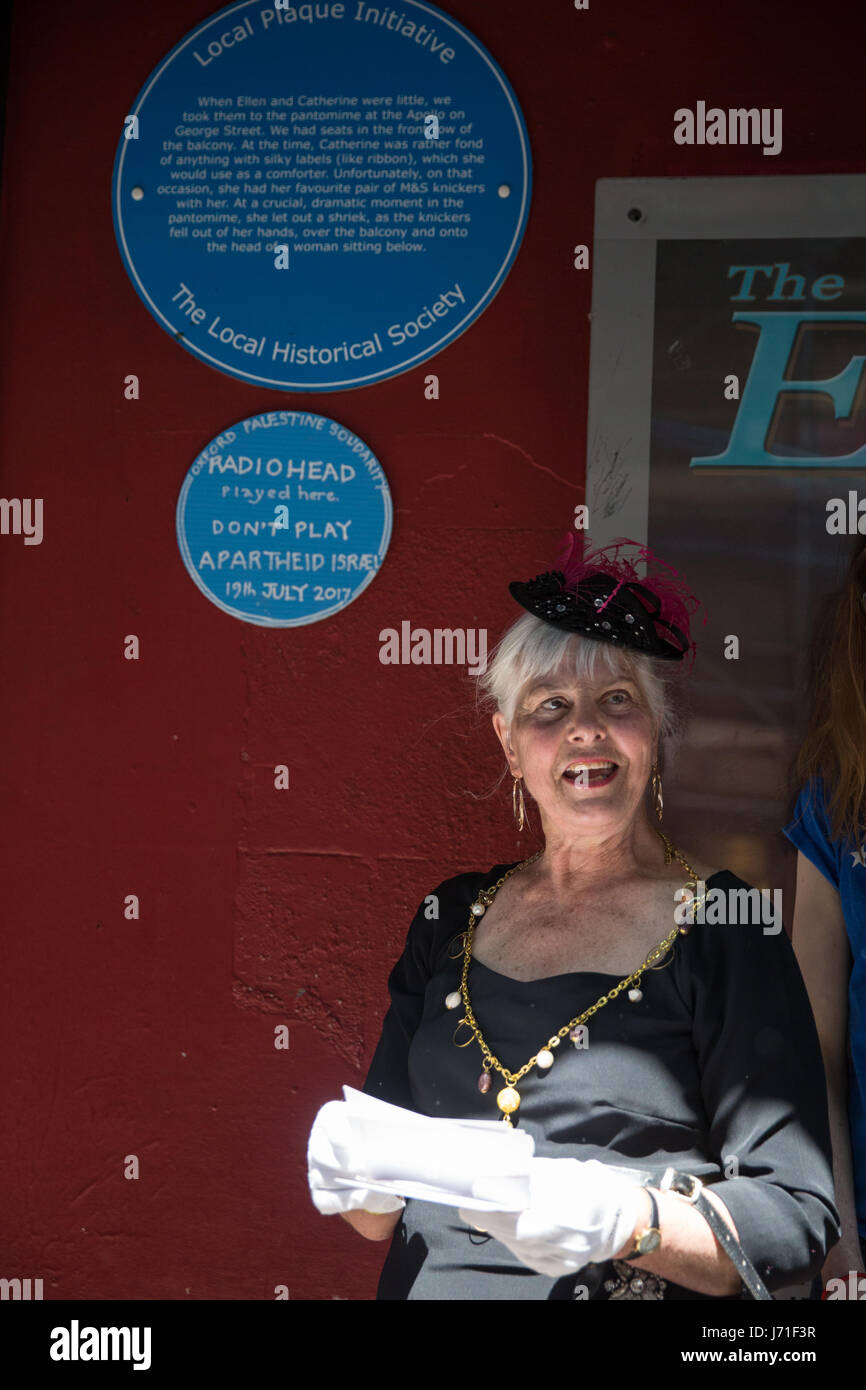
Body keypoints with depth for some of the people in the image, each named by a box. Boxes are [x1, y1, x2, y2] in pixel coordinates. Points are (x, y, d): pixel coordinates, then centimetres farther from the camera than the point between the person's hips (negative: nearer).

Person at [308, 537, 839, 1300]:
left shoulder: (724, 925, -4)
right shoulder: (453, 916, 7)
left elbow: (798, 1217, -8)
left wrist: (630, 1221, -22)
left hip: (627, 1290, -4)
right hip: (426, 1285, 4)